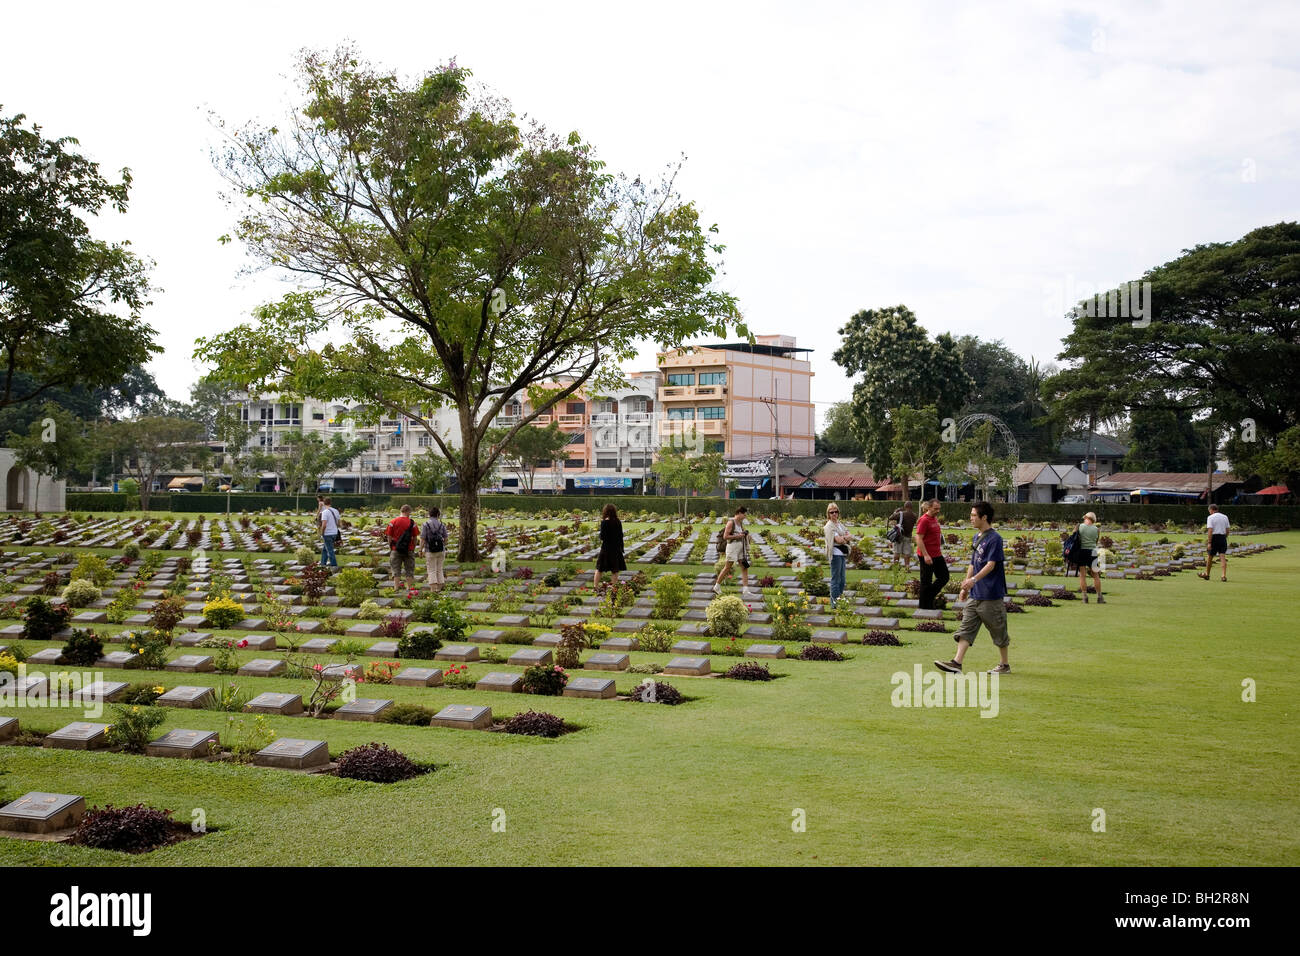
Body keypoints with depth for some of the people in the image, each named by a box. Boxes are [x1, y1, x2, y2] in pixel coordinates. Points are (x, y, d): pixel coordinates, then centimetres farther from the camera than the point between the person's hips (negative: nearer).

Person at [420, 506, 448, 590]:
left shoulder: (426, 524, -8)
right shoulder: (442, 525, 1)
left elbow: (422, 539, -11)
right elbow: (445, 539, 4)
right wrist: (444, 548, 20)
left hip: (430, 551, -3)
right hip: (441, 550, 3)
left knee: (431, 570, 2)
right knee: (439, 570, 14)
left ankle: (433, 589, -8)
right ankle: (439, 589, 17)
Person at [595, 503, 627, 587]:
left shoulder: (604, 522, -12)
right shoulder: (618, 522, 1)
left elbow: (602, 537, -13)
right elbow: (621, 536, 5)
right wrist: (621, 549, 12)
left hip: (606, 548, -3)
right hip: (617, 548, 4)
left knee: (599, 569, 9)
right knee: (615, 571, 9)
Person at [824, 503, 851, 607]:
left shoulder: (839, 524, 17)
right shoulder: (829, 526, -8)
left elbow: (850, 536, 8)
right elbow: (838, 540, -18)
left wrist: (843, 537, -9)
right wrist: (846, 537, -3)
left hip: (843, 554, 8)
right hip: (835, 554, -8)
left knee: (842, 580, 13)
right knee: (835, 579, -5)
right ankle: (834, 602, -1)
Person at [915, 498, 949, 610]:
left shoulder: (935, 519, 13)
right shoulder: (924, 520, -15)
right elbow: (919, 539, -20)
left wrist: (940, 553, 23)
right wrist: (926, 555, -24)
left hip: (937, 555, 9)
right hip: (926, 556, -9)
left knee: (944, 577, 11)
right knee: (926, 582, 1)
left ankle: (929, 596, 24)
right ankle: (925, 607, 10)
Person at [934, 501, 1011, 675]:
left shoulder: (994, 538, -13)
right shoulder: (977, 537, 14)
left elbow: (991, 564, -22)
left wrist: (973, 579, -33)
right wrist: (965, 587, 21)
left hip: (992, 595, -9)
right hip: (975, 595, 9)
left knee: (998, 631, 5)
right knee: (966, 628, 0)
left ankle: (1005, 665, 18)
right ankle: (957, 663, -4)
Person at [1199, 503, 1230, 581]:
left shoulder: (1211, 517, -7)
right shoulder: (1225, 517, 11)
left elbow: (1210, 531, -14)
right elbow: (1227, 530, 10)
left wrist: (1209, 543, -16)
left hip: (1214, 537, -5)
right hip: (1223, 537, 5)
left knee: (1210, 557, 9)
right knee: (1223, 557, 0)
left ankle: (1207, 574, 22)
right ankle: (1224, 575, -10)